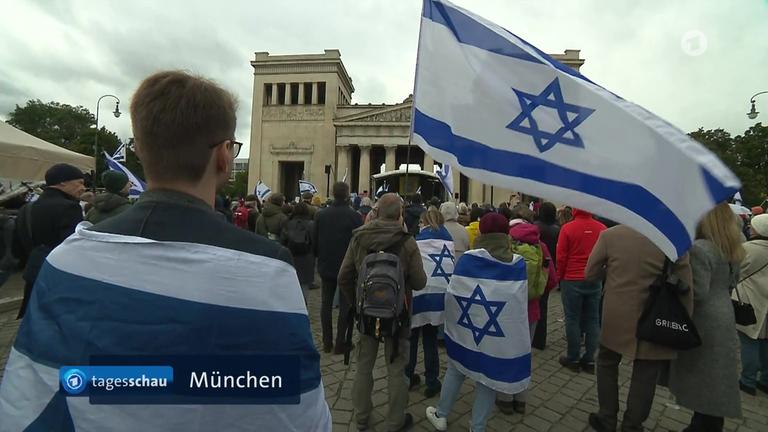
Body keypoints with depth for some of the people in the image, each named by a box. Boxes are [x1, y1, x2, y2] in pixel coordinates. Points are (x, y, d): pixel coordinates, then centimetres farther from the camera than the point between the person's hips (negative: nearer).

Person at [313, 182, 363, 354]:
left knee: (326, 303, 13)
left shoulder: (321, 215, -3)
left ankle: (327, 342, 21)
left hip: (326, 266, 4)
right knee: (345, 304, 7)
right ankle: (340, 343, 12)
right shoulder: (354, 216, -15)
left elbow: (314, 241, 2)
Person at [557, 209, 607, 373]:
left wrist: (560, 276, 6)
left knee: (573, 319, 5)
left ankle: (573, 358, 13)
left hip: (572, 280, -3)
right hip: (595, 281, 3)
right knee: (593, 320, 11)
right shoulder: (602, 228, -2)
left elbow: (561, 256, -7)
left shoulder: (568, 228, -11)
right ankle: (589, 359, 18)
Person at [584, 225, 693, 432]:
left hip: (616, 316, 0)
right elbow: (685, 287, -5)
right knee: (645, 375, 16)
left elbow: (590, 274, -4)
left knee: (607, 364, 22)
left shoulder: (609, 235, -11)